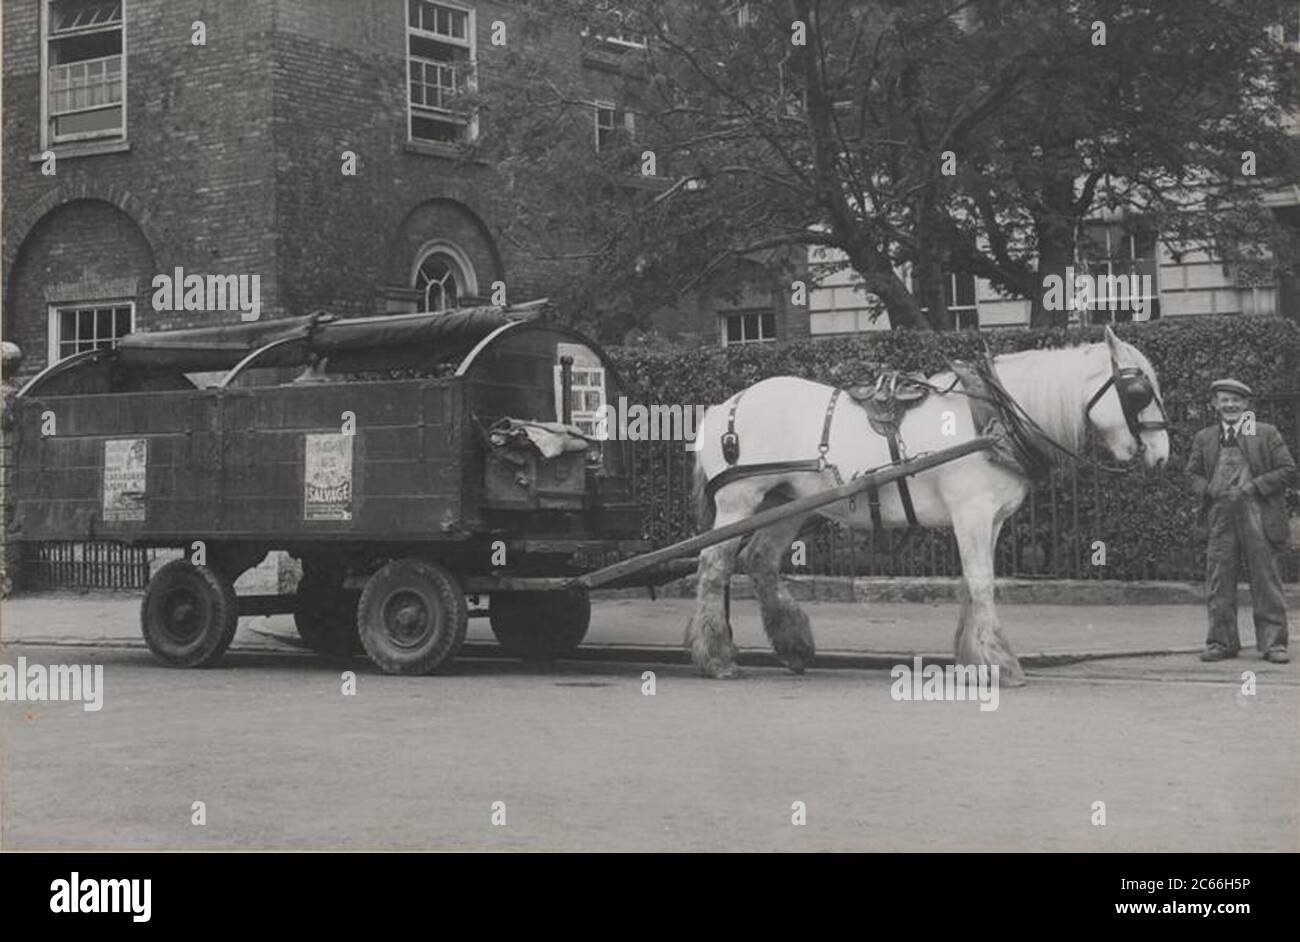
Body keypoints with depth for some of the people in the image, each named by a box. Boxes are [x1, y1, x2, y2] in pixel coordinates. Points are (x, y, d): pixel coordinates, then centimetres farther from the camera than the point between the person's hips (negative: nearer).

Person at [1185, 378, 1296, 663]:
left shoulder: (1267, 434, 6)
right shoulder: (1204, 439, 14)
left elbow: (1288, 471, 2)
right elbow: (1193, 474, 18)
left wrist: (1251, 488, -9)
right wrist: (1210, 491, -4)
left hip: (1257, 514, -2)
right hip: (1220, 515, 2)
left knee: (1265, 579, -1)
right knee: (1218, 579, 0)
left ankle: (1273, 643, 4)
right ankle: (1222, 642, 8)